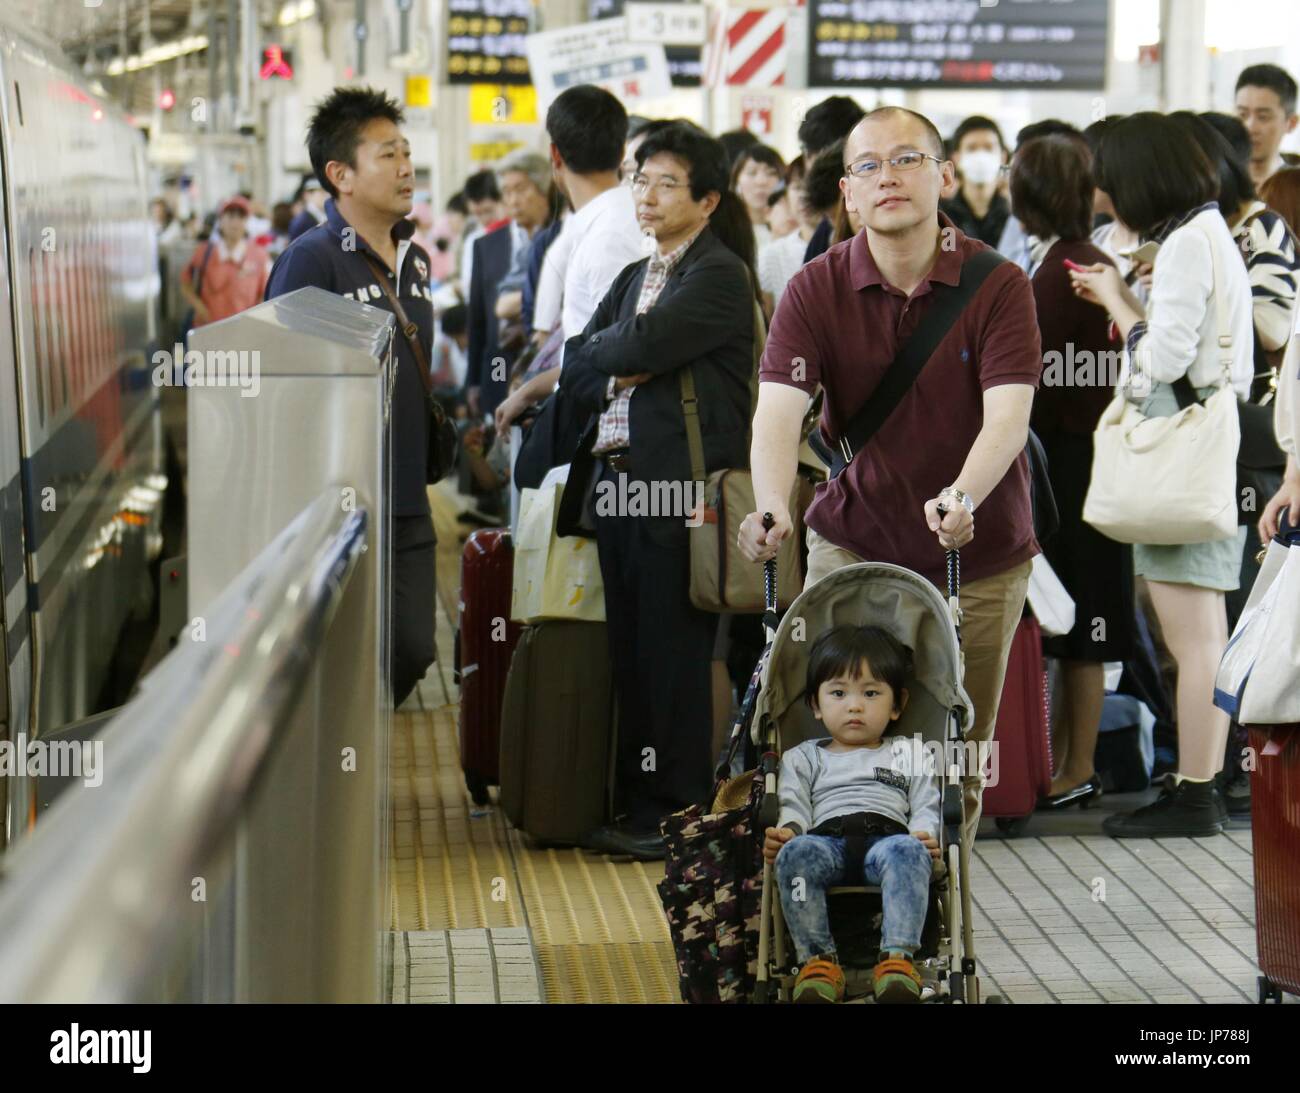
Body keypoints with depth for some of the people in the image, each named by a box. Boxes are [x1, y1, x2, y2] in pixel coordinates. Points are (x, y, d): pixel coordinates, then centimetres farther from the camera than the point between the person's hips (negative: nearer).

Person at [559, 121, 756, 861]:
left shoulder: (718, 275, -7)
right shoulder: (635, 277, 19)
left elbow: (640, 347, -19)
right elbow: (576, 368, 13)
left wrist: (602, 354, 1)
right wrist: (615, 378, -7)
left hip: (678, 486, -8)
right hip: (618, 480, 8)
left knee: (672, 654, -2)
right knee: (630, 651, 10)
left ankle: (677, 814, 6)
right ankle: (633, 805, 17)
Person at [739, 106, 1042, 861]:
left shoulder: (999, 286, -9)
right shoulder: (815, 291, -5)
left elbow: (1008, 416, -21)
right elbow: (779, 410, -17)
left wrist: (961, 499, -41)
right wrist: (773, 506, -37)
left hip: (980, 560, 0)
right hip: (852, 546, 1)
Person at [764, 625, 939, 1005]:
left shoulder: (908, 755, 29)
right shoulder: (803, 759, 29)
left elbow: (926, 807, 16)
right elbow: (795, 807, 14)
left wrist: (925, 836, -8)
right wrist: (785, 832, -10)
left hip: (889, 836, 0)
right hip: (827, 840, 0)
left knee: (907, 850, -38)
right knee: (796, 852, -36)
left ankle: (898, 956, -49)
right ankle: (818, 958, -38)